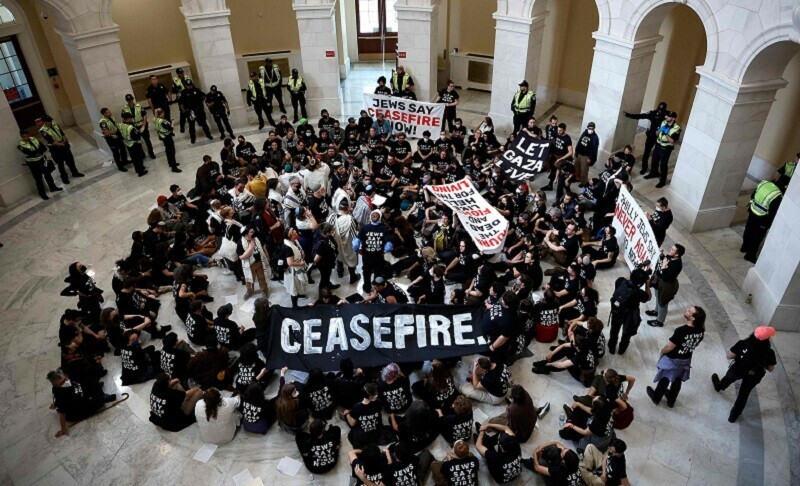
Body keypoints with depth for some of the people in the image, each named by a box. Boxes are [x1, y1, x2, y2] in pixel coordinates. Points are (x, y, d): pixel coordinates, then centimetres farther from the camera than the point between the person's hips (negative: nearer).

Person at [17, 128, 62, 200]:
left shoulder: (34, 139, -2)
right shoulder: (20, 145, -17)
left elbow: (45, 148, -6)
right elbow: (29, 153, -27)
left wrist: (35, 152, -20)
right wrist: (40, 150, -17)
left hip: (42, 160, 5)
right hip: (33, 164, -5)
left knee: (48, 174, 20)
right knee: (38, 179, 6)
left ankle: (53, 187, 40)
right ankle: (42, 194, 21)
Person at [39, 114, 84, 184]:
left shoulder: (54, 124, -1)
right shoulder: (43, 131, -19)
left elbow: (62, 132, 4)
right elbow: (51, 142, -22)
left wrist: (65, 139, -13)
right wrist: (61, 144, -19)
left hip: (64, 145, 6)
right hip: (55, 149, -5)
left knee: (70, 160, 17)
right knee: (60, 164, 6)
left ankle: (75, 173, 35)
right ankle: (64, 178, 19)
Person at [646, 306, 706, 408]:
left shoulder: (681, 331, -38)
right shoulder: (701, 330, -19)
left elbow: (669, 347, -26)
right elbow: (697, 343, 1)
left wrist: (662, 352, -5)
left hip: (672, 359, -5)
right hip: (686, 359, 5)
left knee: (665, 379, 19)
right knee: (678, 380, 25)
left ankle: (656, 397, 42)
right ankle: (671, 401, 46)